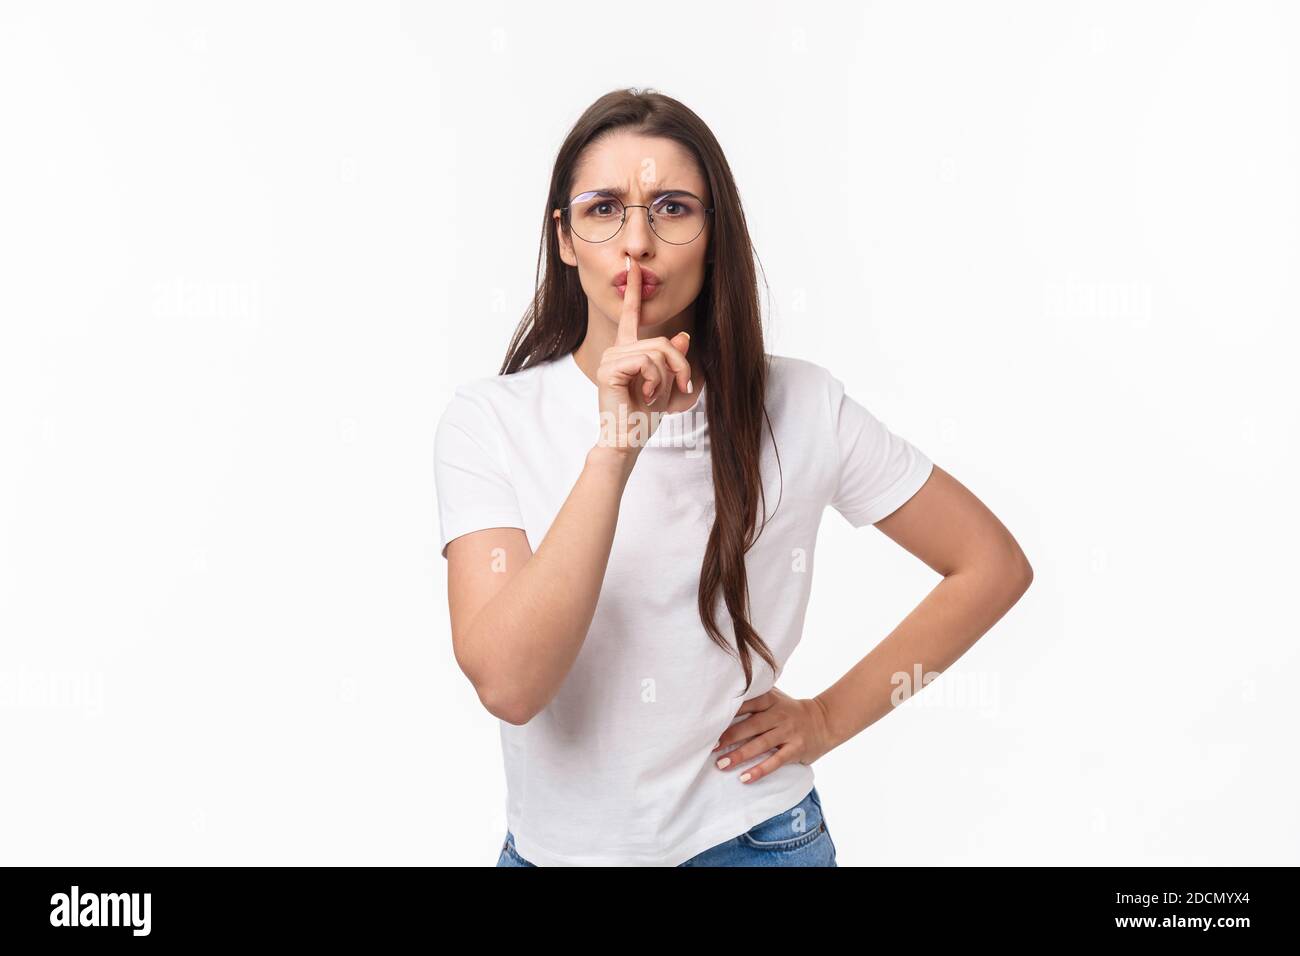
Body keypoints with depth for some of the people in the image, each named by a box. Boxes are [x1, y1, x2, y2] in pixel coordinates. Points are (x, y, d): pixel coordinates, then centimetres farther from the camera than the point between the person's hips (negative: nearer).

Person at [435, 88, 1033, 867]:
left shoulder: (800, 407, -11)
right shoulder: (490, 420, -12)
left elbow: (994, 564, -1)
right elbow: (508, 684, -24)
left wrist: (831, 717, -4)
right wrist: (613, 452, -31)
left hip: (755, 839, 0)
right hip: (557, 845, 1)